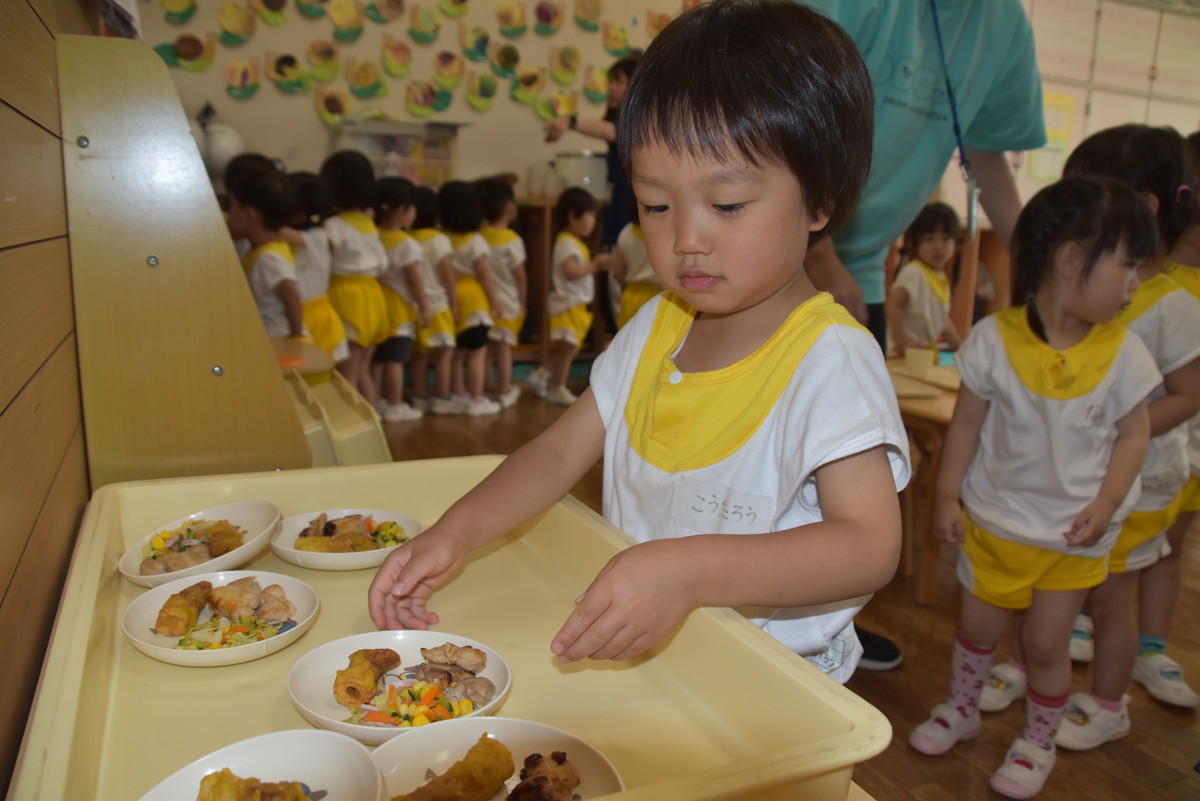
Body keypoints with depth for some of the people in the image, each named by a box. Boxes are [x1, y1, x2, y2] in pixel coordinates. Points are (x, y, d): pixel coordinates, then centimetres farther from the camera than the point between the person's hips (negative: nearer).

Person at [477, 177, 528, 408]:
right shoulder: (513, 241, -13)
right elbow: (520, 277, -9)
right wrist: (523, 303, 2)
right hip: (508, 304, -3)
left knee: (486, 346, 11)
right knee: (504, 347, 3)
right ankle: (505, 392, 10)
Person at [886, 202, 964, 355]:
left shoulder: (942, 277, 17)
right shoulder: (913, 272, -11)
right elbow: (893, 305, -21)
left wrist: (961, 346, 21)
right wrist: (902, 341, -23)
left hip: (929, 348, 8)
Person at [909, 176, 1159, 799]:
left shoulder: (1122, 353, -9)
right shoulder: (995, 339, -13)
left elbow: (1134, 433, -1)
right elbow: (967, 424, -7)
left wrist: (1105, 504, -12)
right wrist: (946, 495, -6)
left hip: (1073, 532, 0)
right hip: (993, 517, 0)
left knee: (1045, 642, 9)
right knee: (977, 624, 16)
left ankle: (1038, 743, 34)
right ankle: (961, 709, 43)